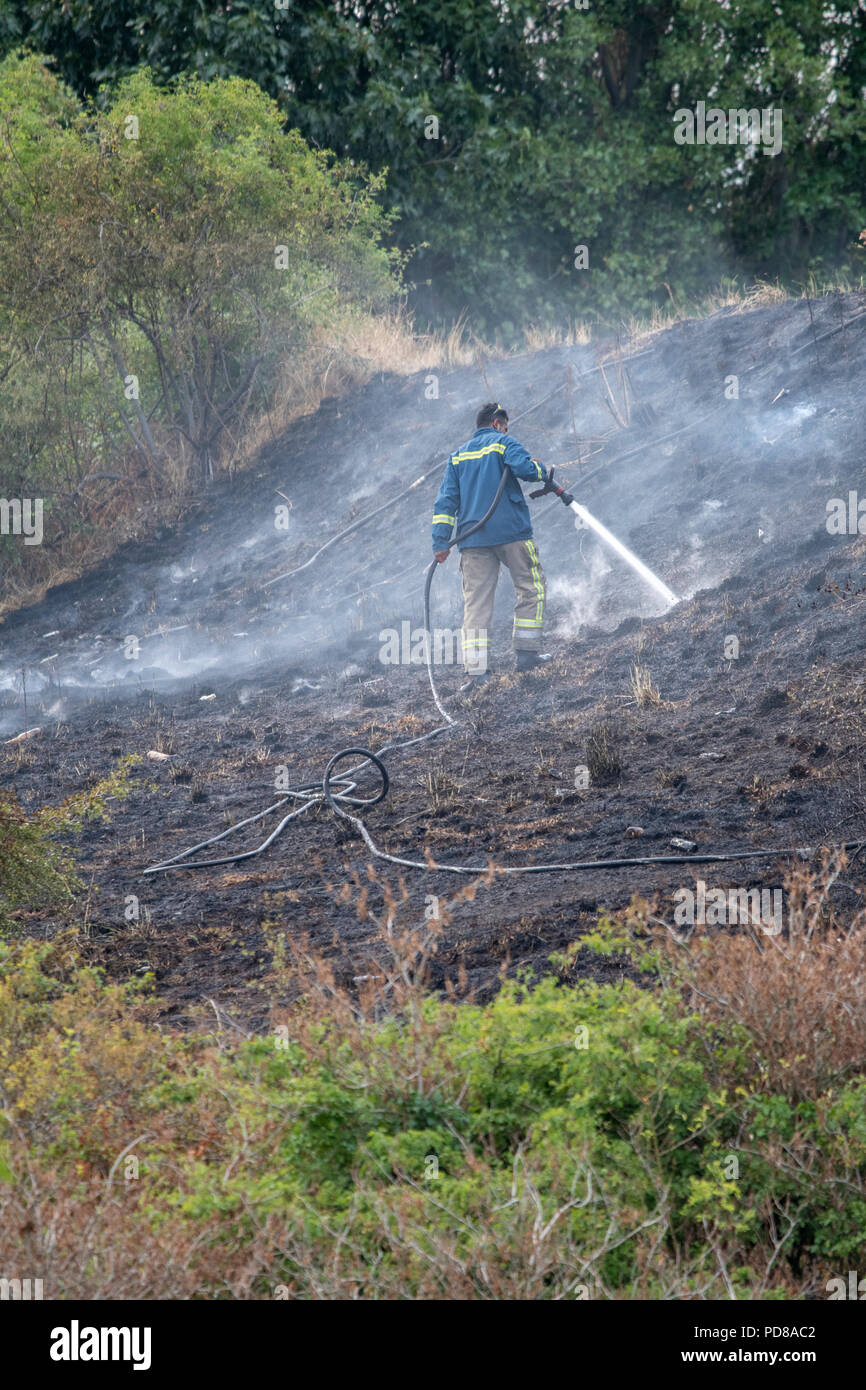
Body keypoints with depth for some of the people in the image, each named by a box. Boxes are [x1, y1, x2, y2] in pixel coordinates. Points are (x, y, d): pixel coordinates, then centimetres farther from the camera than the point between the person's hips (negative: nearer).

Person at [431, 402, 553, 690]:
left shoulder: (458, 456, 18)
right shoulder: (503, 443, 3)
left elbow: (446, 500, 10)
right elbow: (524, 468, -17)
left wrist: (441, 542, 7)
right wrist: (542, 471, 6)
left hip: (473, 539, 4)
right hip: (511, 532, -4)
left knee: (476, 603, 0)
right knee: (532, 590, 12)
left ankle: (475, 670, -8)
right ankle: (526, 652, 8)